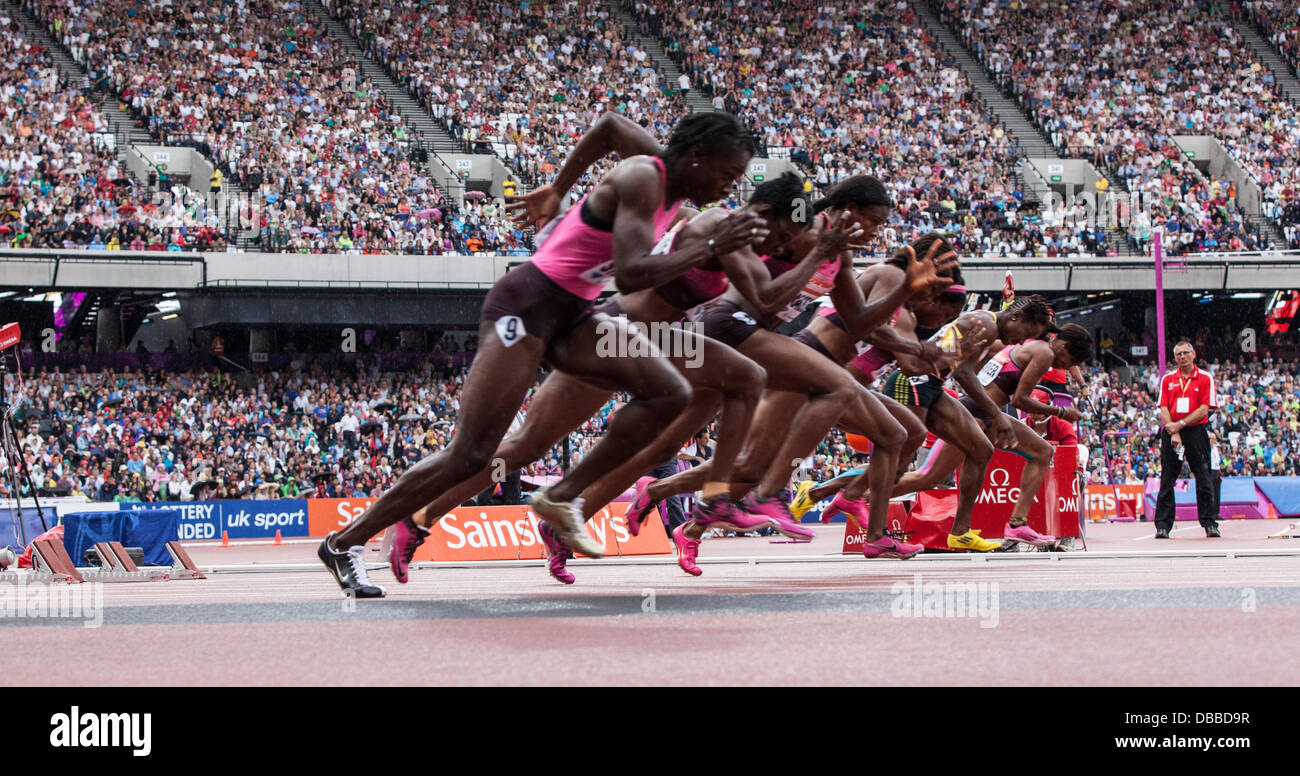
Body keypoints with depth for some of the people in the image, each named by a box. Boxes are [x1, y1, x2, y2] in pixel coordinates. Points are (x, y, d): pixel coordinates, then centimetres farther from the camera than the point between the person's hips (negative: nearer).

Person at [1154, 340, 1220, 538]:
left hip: (1196, 432, -2)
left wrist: (1180, 424, -11)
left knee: (1204, 480, -4)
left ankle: (1210, 524, -2)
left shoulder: (1205, 379, 4)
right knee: (1167, 481, 0)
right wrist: (1173, 433, -10)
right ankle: (1162, 526, 1)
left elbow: (1204, 409, -3)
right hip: (1171, 433, 2)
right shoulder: (1167, 379, 11)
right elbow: (1164, 409, 5)